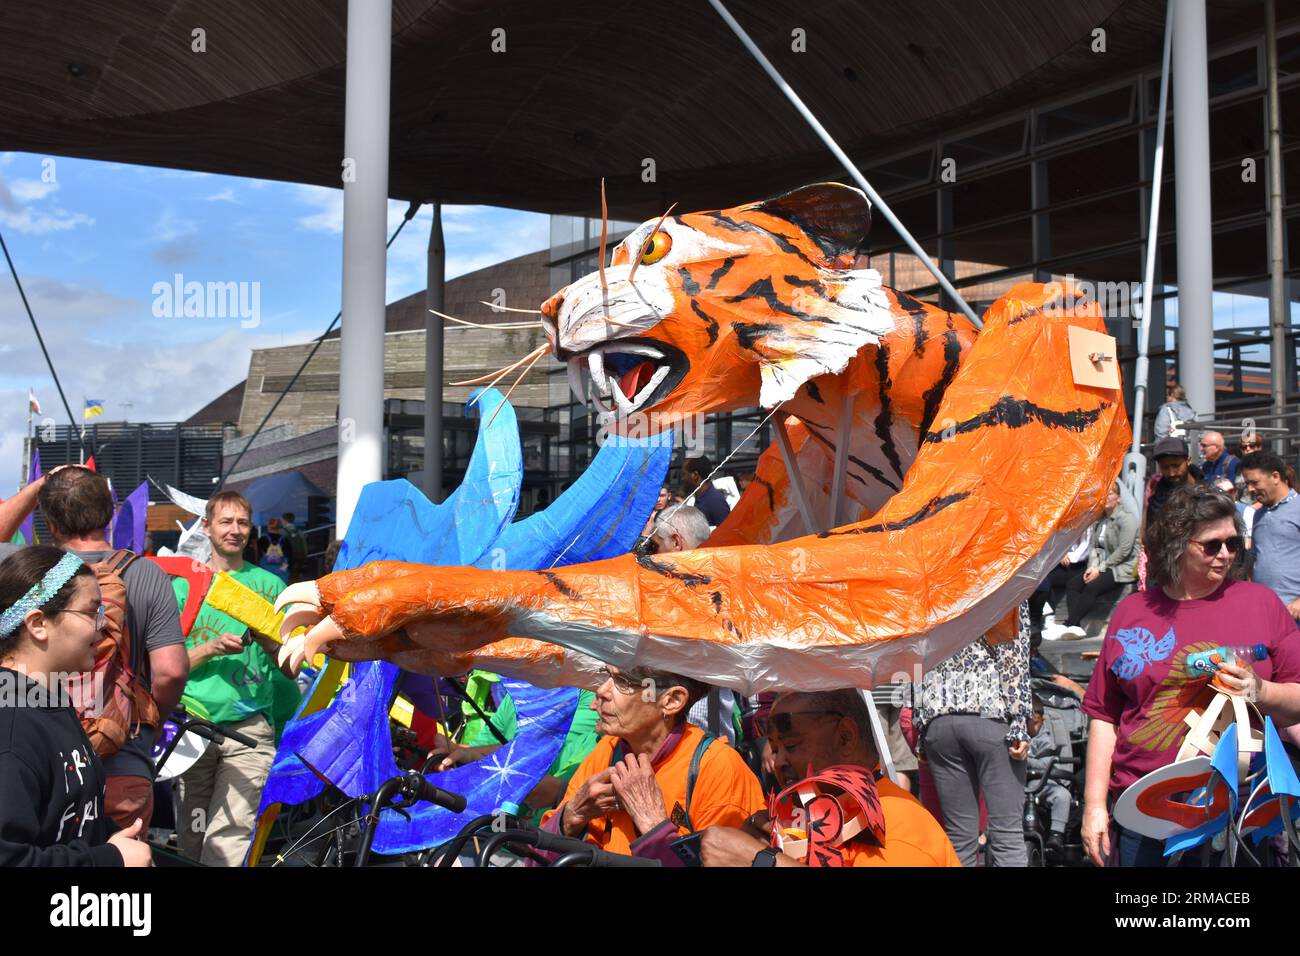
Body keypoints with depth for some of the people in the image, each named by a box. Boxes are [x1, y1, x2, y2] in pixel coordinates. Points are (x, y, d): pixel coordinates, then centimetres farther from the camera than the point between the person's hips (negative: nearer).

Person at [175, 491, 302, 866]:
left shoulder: (269, 585, 10)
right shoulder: (185, 585, 11)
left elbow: (291, 668, 9)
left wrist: (268, 642, -11)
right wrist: (212, 648, -11)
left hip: (249, 727, -1)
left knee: (228, 839, -15)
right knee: (190, 839, 5)